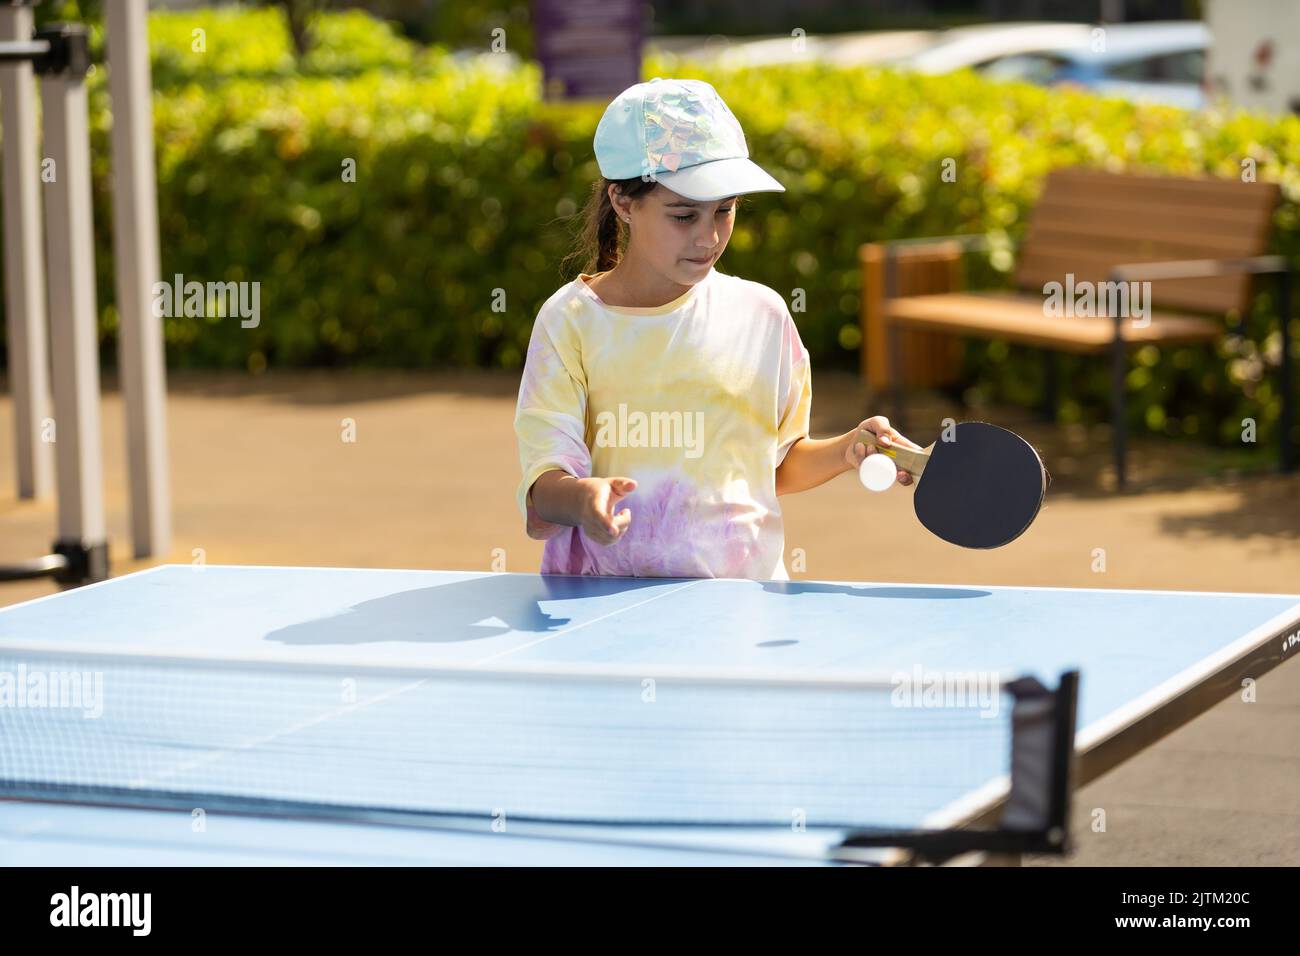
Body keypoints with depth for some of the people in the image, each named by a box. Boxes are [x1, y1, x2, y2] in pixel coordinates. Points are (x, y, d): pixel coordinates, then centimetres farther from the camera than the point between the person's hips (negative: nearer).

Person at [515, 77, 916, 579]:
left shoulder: (762, 314, 9)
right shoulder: (571, 320, 1)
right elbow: (543, 485, -7)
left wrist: (847, 451, 2)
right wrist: (580, 497, -28)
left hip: (743, 597, 0)